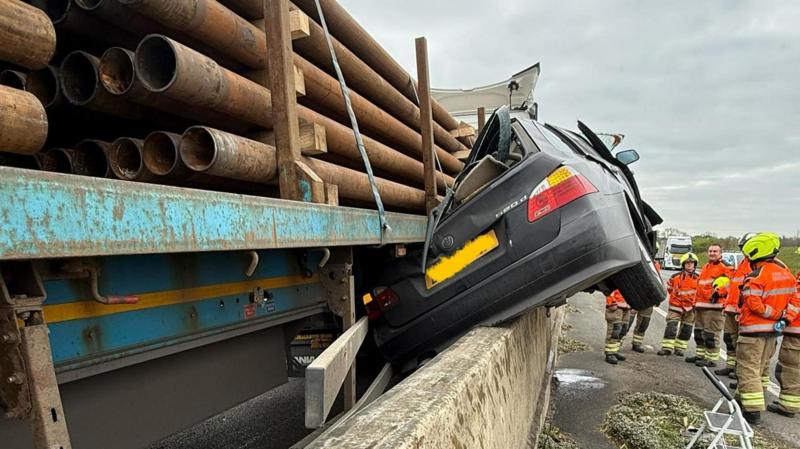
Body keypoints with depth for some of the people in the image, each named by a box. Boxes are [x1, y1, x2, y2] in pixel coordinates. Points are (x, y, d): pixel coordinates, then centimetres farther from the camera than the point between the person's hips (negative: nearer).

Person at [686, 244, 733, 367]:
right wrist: (695, 302, 24)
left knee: (711, 334, -7)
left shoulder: (725, 268, -6)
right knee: (699, 332, 16)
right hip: (700, 305, 9)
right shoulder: (704, 267, 21)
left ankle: (711, 358, 1)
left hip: (714, 306, -9)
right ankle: (700, 355, 28)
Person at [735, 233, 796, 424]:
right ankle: (744, 397, 33)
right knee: (760, 368, 20)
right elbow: (794, 299, 10)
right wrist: (783, 317, 8)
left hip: (753, 330, -9)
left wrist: (776, 314, -12)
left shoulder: (756, 277, -20)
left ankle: (753, 410, -4)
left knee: (748, 370, -3)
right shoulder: (787, 273, 6)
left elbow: (755, 305, -25)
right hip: (773, 330, 9)